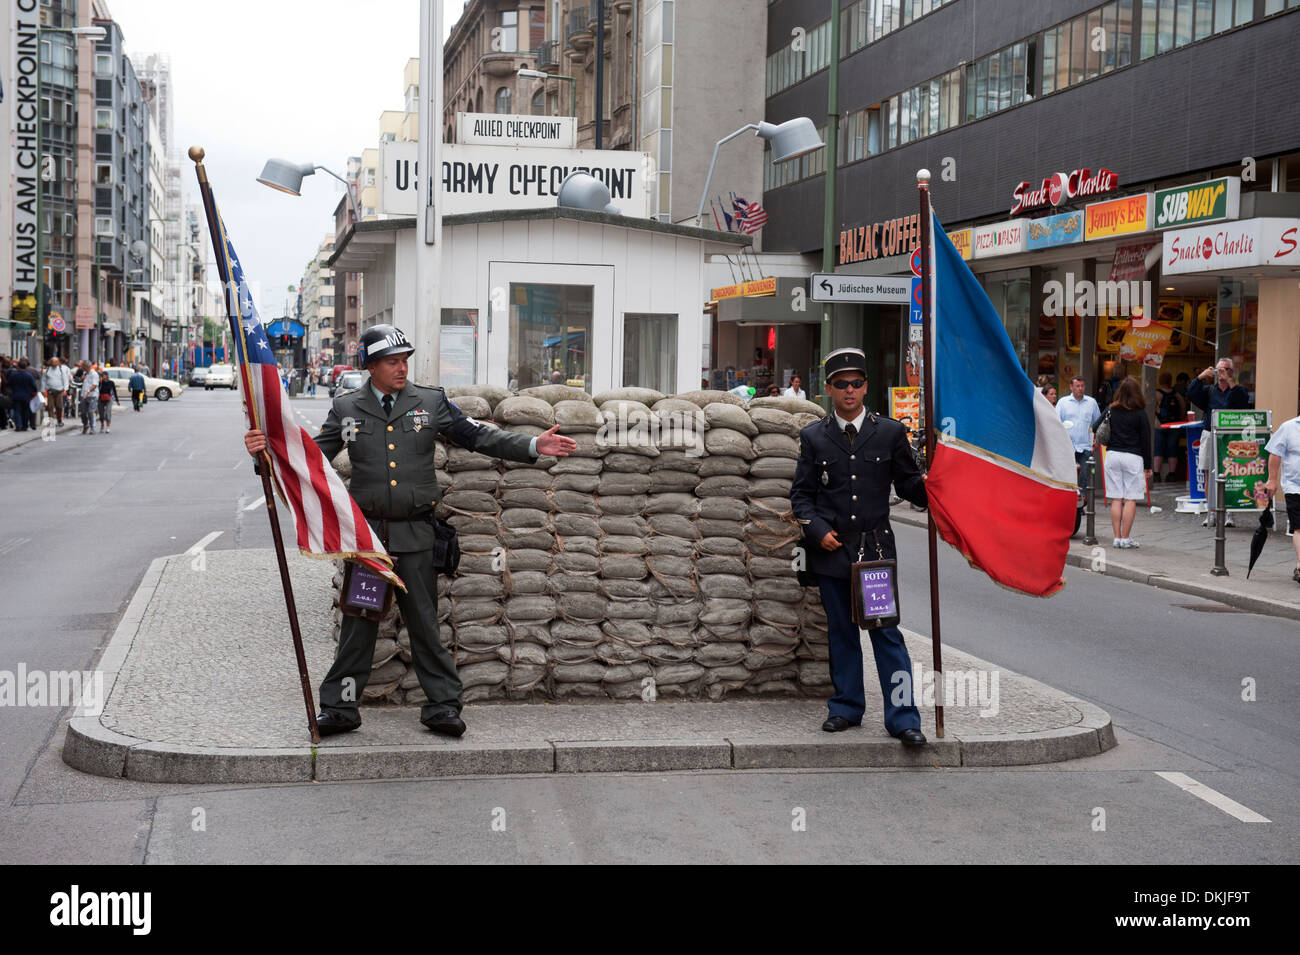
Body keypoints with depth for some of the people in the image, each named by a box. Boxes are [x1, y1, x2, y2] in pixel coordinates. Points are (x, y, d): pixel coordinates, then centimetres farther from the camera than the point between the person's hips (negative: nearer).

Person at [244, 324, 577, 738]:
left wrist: (534, 445, -2)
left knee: (424, 622, 3)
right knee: (358, 624, 3)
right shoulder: (347, 408, 6)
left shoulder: (431, 402, 5)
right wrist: (269, 450, -6)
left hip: (415, 533, 0)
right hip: (365, 532, 0)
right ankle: (339, 708, 12)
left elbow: (478, 436, 7)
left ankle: (442, 705, 12)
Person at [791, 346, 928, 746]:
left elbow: (907, 483, 9)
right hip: (832, 549, 1)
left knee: (887, 633, -4)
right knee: (841, 633, 10)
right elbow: (801, 494, 8)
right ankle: (847, 707, 23)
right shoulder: (813, 437, 6)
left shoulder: (890, 432, 5)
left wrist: (929, 486, -14)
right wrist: (818, 530, -7)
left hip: (877, 548, -1)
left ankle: (902, 718, -2)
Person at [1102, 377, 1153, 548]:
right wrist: (1147, 466, 4)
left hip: (1112, 455, 3)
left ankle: (1117, 537, 6)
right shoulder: (1140, 414, -4)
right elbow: (1146, 441, -1)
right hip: (1133, 457, -3)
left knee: (1116, 499, 6)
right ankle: (1125, 538, 0)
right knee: (1131, 500, 1)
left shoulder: (1110, 410, 3)